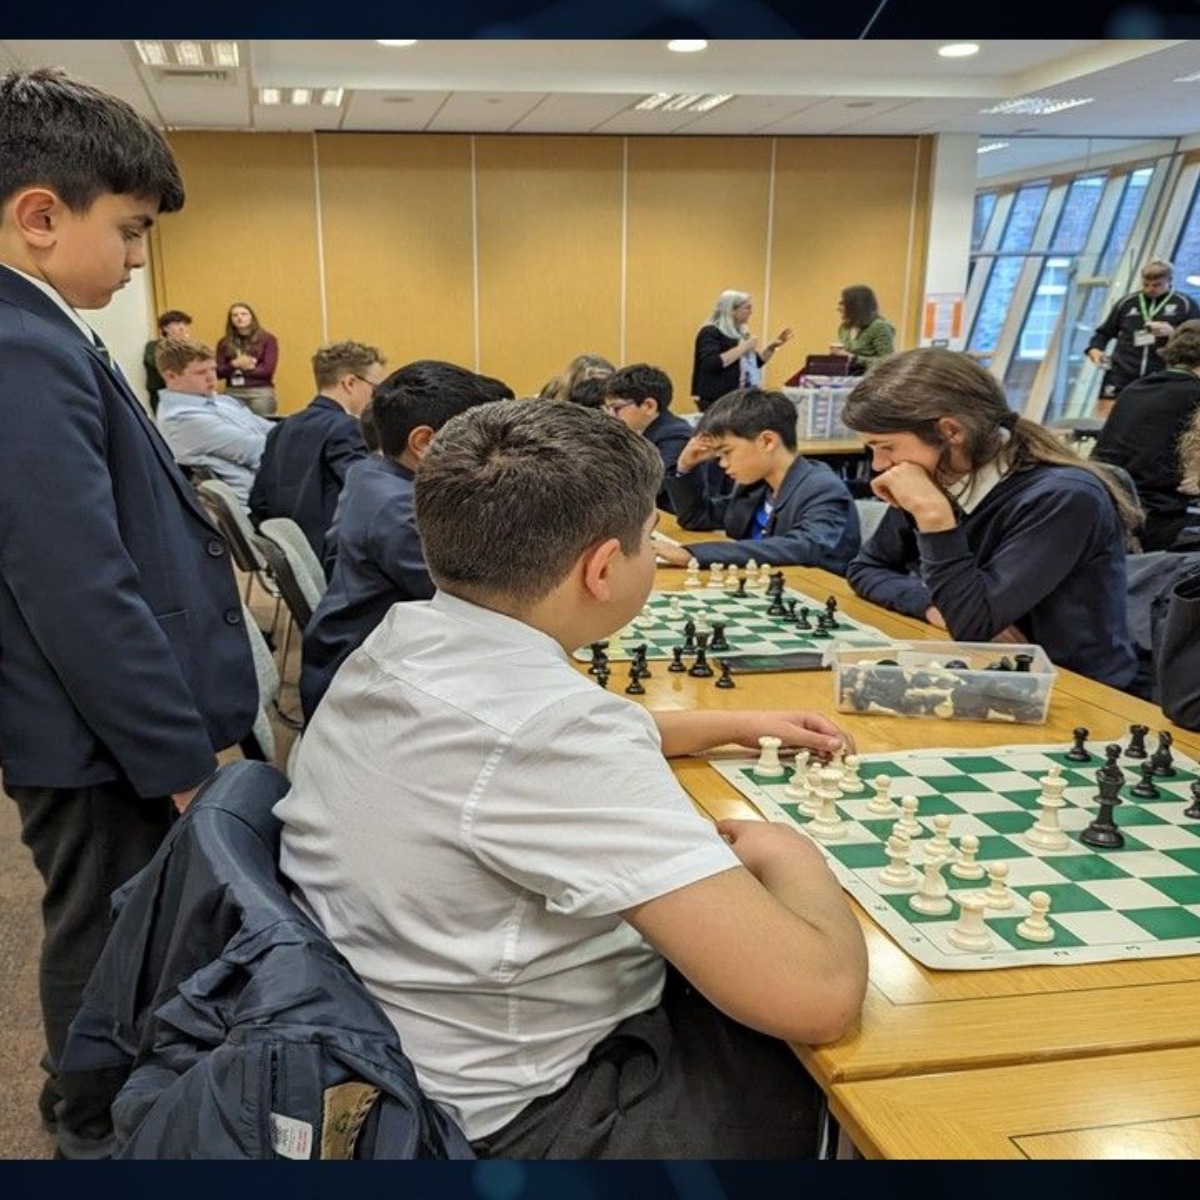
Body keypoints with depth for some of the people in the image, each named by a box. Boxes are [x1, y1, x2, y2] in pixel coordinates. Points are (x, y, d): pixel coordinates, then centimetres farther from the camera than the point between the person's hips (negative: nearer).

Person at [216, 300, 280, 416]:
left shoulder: (268, 339, 3)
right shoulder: (224, 343, 12)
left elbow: (268, 370, -5)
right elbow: (218, 372, 6)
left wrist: (239, 370, -1)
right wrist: (235, 364, -12)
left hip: (260, 392, -2)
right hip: (232, 393, 3)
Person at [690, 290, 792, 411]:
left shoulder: (741, 332, 16)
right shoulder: (711, 332, -10)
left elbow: (756, 363, 25)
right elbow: (710, 364, -25)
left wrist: (773, 346, 11)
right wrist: (742, 348, -21)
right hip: (719, 401, -8)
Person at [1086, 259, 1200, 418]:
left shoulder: (1185, 304, 5)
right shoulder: (1127, 302, 11)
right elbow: (1104, 332, 21)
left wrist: (1173, 333, -15)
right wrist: (1095, 349, 0)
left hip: (1161, 380, -1)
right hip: (1121, 375, 1)